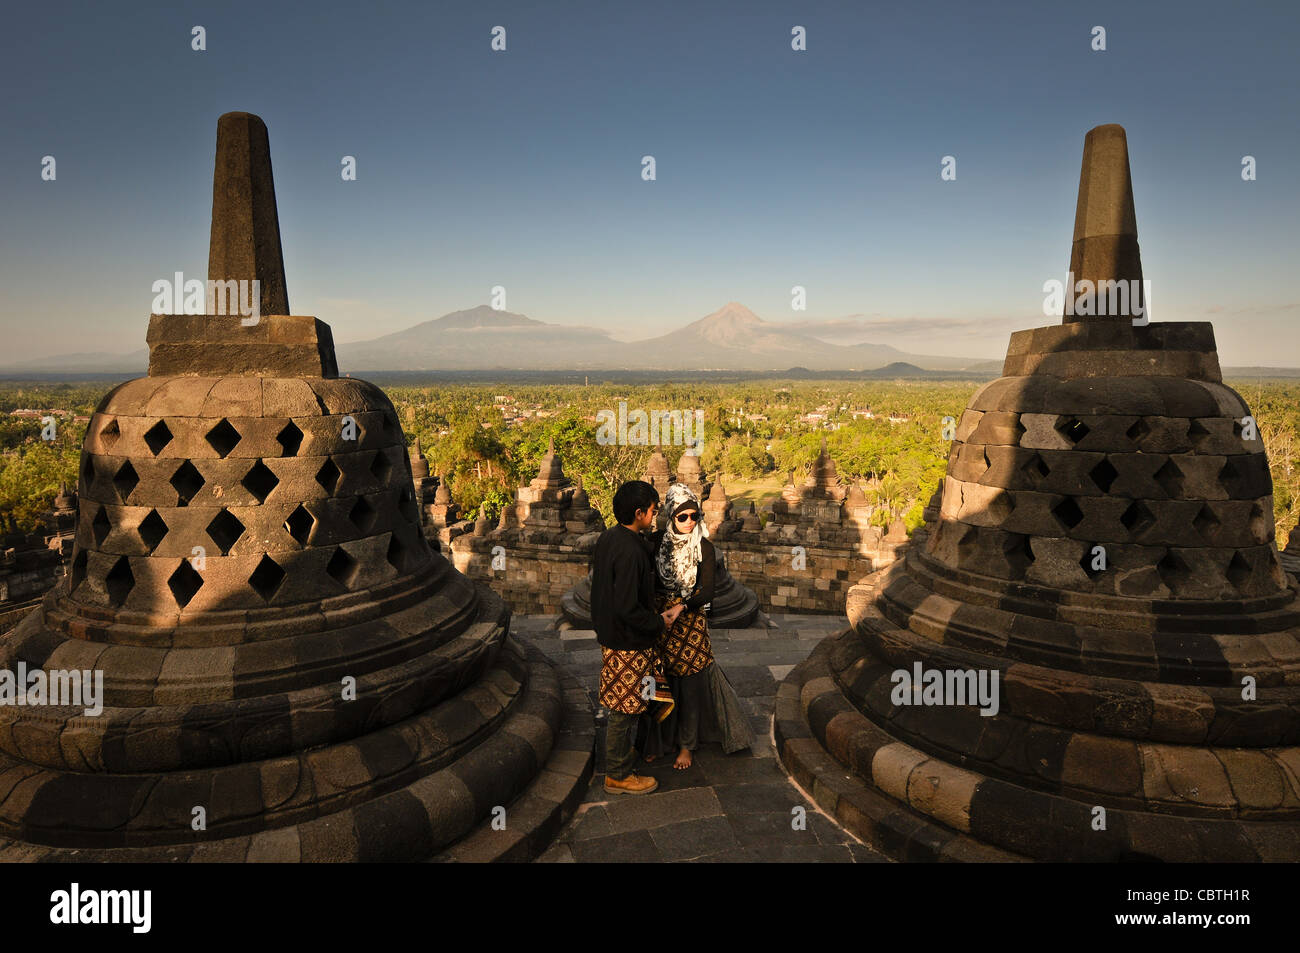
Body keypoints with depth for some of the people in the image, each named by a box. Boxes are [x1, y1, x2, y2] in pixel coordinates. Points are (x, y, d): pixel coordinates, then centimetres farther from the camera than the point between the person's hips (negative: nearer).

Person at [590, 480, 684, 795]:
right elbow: (628, 609, -30)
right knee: (625, 709, 6)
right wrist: (659, 621, -13)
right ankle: (618, 775, 21)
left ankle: (621, 751, 43)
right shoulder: (630, 550, -28)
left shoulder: (608, 537, 2)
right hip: (627, 642, -9)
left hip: (610, 634, 9)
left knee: (622, 707, 25)